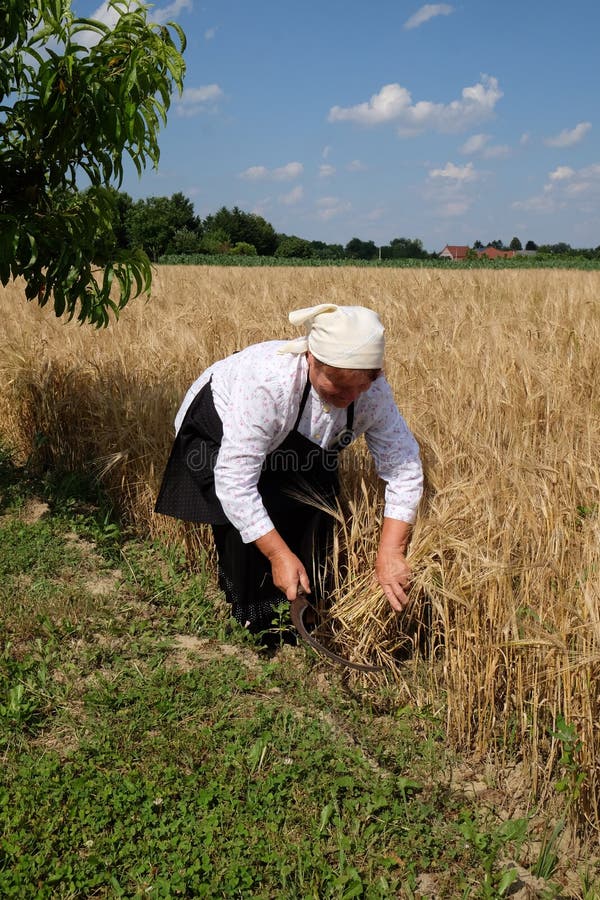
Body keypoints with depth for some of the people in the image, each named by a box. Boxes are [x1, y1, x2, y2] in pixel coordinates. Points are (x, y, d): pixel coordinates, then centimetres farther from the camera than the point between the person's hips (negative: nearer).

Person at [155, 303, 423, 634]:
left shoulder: (373, 392, -29)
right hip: (217, 427, -5)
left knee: (318, 500, -7)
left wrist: (391, 551, -33)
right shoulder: (267, 382, -46)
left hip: (288, 441, 5)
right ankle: (251, 617, 1)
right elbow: (235, 482, -44)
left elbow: (405, 468, -23)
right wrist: (279, 554, -44)